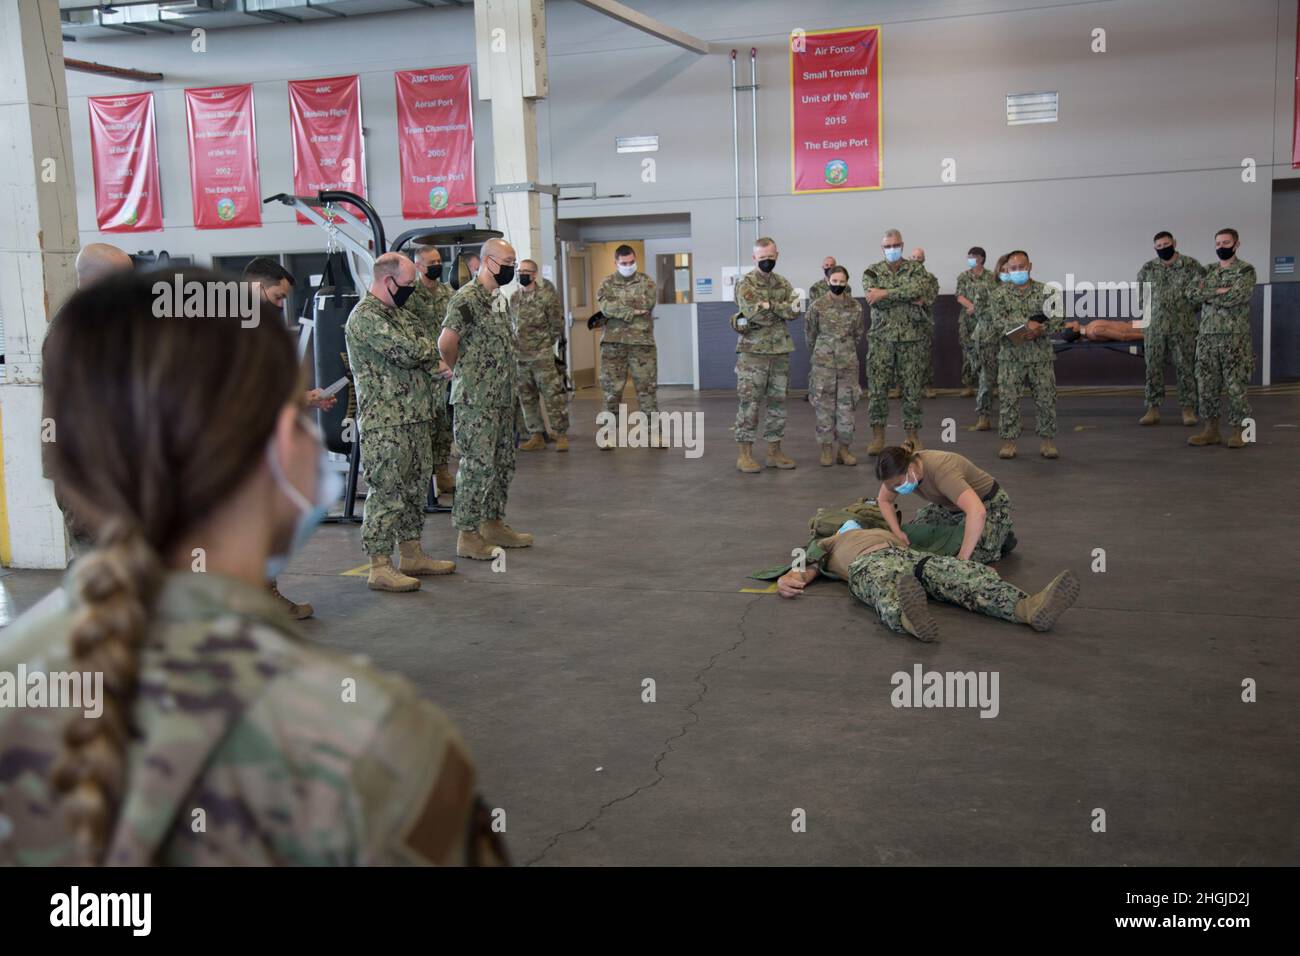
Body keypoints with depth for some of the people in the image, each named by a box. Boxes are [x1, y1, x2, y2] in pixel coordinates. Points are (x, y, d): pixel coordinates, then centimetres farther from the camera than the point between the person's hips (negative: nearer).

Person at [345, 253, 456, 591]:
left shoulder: (398, 312, 16)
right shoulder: (365, 317, -16)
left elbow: (424, 354, 16)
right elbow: (408, 352, -24)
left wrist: (434, 365, -7)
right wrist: (430, 349, -2)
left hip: (415, 418, 10)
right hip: (385, 424, -10)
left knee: (415, 486, 15)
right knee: (386, 491, -6)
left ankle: (412, 554, 25)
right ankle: (380, 568, -2)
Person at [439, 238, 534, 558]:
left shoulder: (499, 298, 14)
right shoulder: (467, 298, -15)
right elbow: (446, 342, -21)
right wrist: (463, 371, -5)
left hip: (502, 397, 9)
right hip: (476, 399, -9)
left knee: (503, 463, 15)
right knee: (478, 465, -5)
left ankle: (493, 524, 26)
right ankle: (467, 535, 2)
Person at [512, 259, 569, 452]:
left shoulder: (547, 296, -9)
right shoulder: (514, 298, 10)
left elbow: (557, 324, -6)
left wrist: (546, 343, -1)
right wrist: (515, 345, 12)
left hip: (542, 356, -6)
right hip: (520, 356, 6)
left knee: (553, 395, -8)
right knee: (527, 398, 9)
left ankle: (561, 434, -1)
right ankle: (536, 436, 17)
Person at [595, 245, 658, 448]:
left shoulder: (646, 281, 8)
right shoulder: (607, 283, 8)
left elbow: (647, 303, -10)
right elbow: (603, 304, -11)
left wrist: (616, 307, -8)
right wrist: (632, 311, -16)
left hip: (642, 342, -1)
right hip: (613, 342, 1)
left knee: (647, 387, 1)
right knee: (611, 388, 2)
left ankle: (655, 434, 6)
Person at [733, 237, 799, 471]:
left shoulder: (783, 284, 12)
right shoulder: (745, 284, -5)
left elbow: (794, 312, -4)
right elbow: (754, 314, -19)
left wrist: (770, 305, -15)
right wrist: (781, 310, -6)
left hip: (780, 352, 6)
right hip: (752, 352, -5)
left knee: (777, 402, 8)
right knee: (749, 402, -4)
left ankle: (774, 450, 16)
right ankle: (744, 453, 0)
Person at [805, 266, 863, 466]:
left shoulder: (855, 306, 2)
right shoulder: (817, 306, -3)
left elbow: (858, 334, 14)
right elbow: (810, 333, 8)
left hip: (848, 361, 1)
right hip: (823, 362, -1)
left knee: (846, 405, 3)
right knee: (824, 405, 0)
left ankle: (845, 449, 12)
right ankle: (827, 449, 8)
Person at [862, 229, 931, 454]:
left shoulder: (916, 269, 5)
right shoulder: (872, 272, 6)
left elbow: (918, 289, -18)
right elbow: (875, 299, -11)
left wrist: (885, 293, -21)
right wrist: (908, 298, -13)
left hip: (912, 336, 0)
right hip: (881, 336, 0)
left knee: (912, 387, 3)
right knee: (877, 387, -2)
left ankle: (913, 434, 12)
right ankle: (878, 436, 6)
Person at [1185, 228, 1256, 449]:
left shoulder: (1246, 270, 0)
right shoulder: (1208, 272, 16)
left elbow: (1236, 296, -17)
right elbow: (1192, 295, 1)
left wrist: (1208, 296, -5)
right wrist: (1218, 291, -11)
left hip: (1235, 337, -5)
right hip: (1207, 336, 5)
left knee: (1235, 386, -3)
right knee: (1207, 385, 5)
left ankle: (1236, 431, 5)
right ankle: (1210, 429, 13)